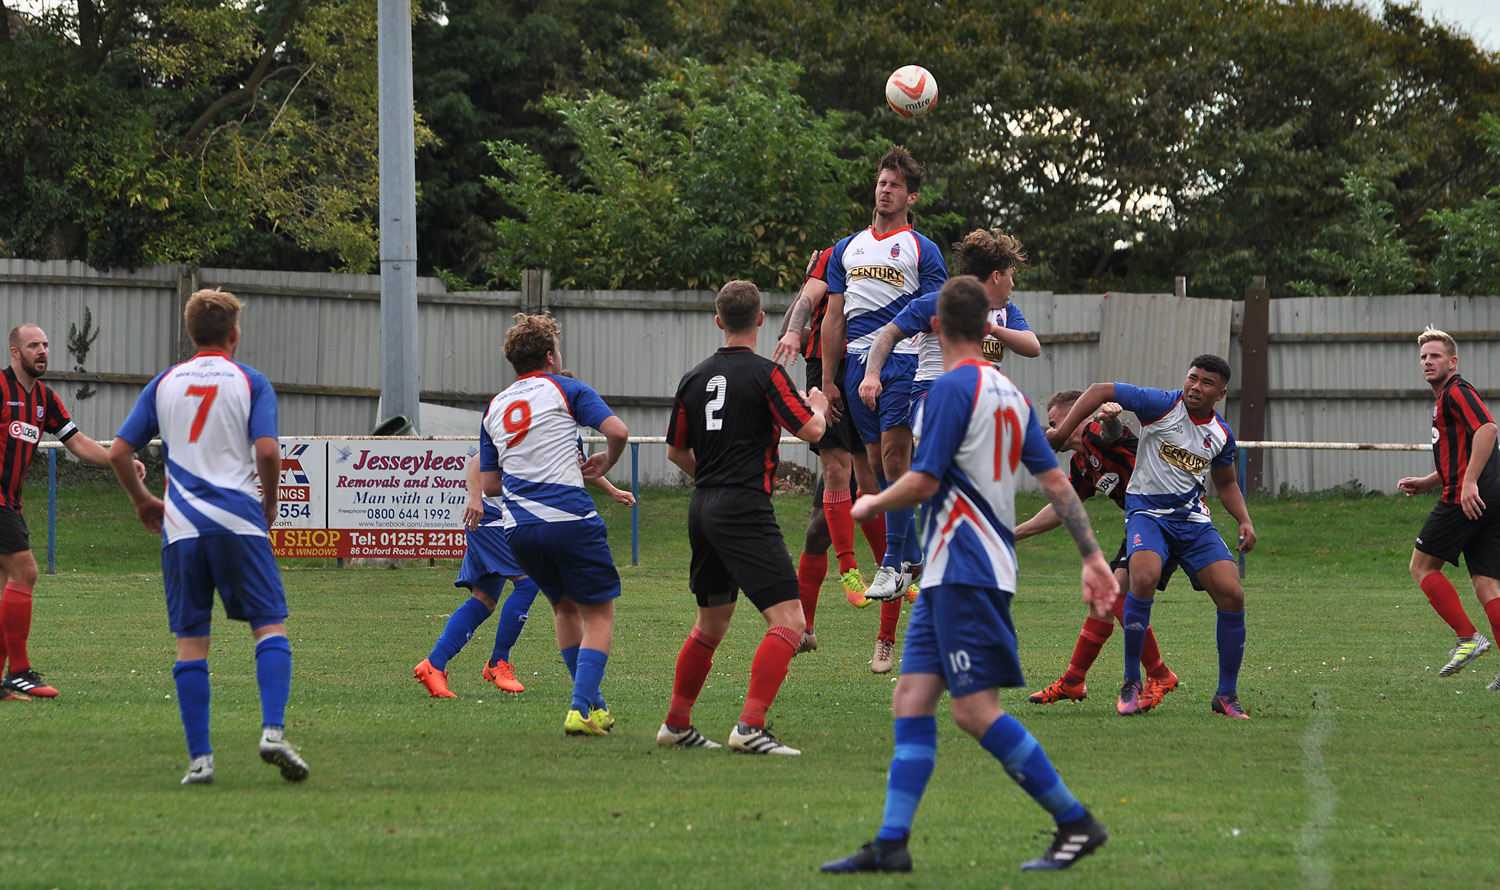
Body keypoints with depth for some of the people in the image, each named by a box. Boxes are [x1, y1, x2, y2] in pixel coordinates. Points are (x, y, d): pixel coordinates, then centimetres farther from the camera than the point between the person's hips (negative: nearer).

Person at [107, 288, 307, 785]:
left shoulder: (164, 384, 12)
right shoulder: (250, 382, 3)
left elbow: (118, 452, 9)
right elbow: (267, 451, -9)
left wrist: (142, 501, 24)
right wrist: (269, 503, 8)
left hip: (180, 527, 3)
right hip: (238, 521, -3)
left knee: (191, 641, 4)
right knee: (270, 625, 2)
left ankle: (199, 757, -1)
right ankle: (273, 731, -17)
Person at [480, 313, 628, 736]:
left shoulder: (494, 408, 18)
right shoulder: (566, 389, 4)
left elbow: (489, 483, 18)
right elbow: (617, 431, -9)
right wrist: (604, 464, 10)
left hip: (517, 527, 5)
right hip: (569, 519, -5)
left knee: (565, 606, 24)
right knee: (599, 612, 5)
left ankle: (593, 705, 25)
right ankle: (582, 709, -10)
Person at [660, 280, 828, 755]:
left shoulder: (694, 378, 11)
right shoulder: (765, 373, -9)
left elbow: (676, 451, 20)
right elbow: (810, 429, -10)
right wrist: (818, 404, 12)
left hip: (703, 507, 8)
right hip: (745, 510, -8)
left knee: (711, 623, 22)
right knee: (788, 620, -10)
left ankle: (676, 724, 27)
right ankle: (750, 726, -22)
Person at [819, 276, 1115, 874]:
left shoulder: (953, 389, -12)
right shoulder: (1010, 394, 14)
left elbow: (924, 482, -16)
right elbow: (1055, 482, 13)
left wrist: (872, 505, 3)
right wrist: (1093, 557, 14)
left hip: (965, 571, -9)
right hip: (948, 576, 9)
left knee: (976, 711, -10)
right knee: (911, 701, 5)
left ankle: (1077, 824, -6)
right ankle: (890, 844, 2)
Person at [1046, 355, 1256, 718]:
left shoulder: (1221, 434, 5)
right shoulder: (1163, 405, -10)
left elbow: (1226, 484, 22)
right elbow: (1100, 391, -7)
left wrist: (1245, 521, 5)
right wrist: (1063, 430, -14)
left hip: (1194, 519, 5)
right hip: (1147, 511, -5)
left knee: (1232, 595, -9)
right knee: (1145, 578, -32)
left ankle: (1226, 696, 7)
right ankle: (1131, 684, -17)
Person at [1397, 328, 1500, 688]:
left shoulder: (1457, 391, -5)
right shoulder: (1444, 399, 26)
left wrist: (1469, 483, -27)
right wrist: (1426, 483, 24)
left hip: (1467, 499, -10)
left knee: (1422, 566, 0)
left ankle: (1468, 637, -7)